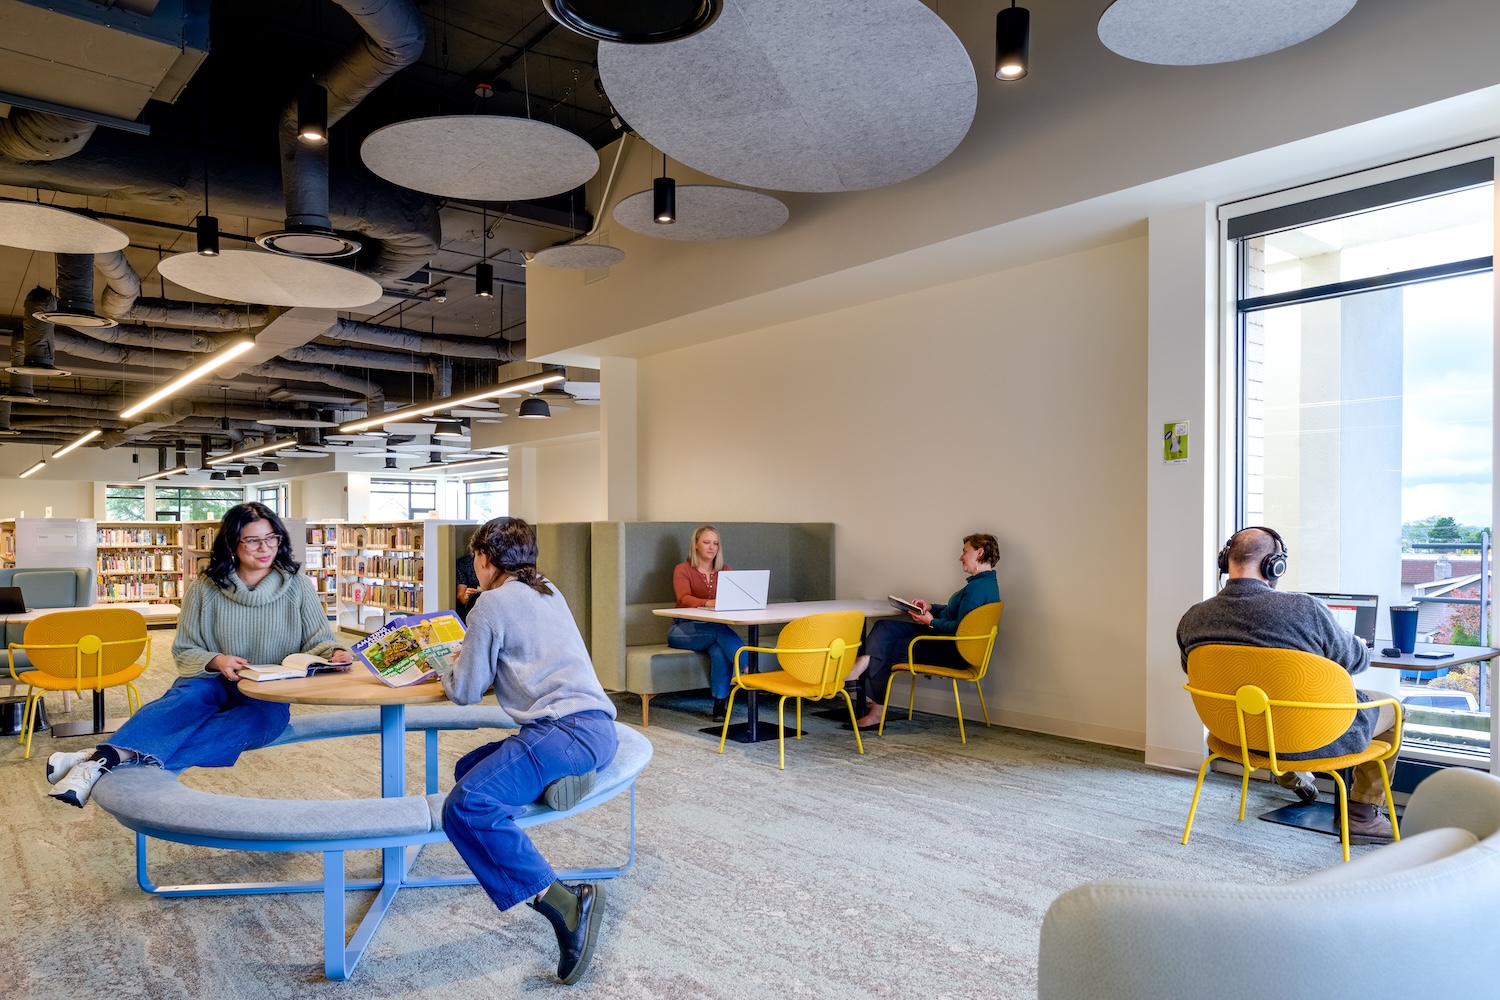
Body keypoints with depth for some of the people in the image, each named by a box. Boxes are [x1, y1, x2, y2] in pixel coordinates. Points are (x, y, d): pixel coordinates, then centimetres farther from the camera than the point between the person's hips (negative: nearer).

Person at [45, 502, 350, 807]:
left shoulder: (298, 586, 2)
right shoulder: (206, 588, 3)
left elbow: (317, 642, 5)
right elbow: (184, 650, 7)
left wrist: (334, 654, -19)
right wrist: (215, 661, -16)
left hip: (268, 698, -2)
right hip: (213, 682, 2)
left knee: (244, 723, -37)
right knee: (186, 697, -35)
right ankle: (103, 757, -58)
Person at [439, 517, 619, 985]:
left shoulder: (494, 601, -1)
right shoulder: (548, 592, 22)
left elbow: (466, 691, 2)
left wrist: (446, 672, 22)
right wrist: (468, 662, 34)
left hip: (569, 729, -9)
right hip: (595, 725, 9)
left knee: (465, 806, -23)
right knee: (468, 769, 21)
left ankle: (566, 904, -31)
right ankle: (556, 780, 0)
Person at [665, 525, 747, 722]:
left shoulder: (725, 571, 14)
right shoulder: (683, 570, 0)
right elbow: (684, 599, -20)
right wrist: (710, 603, -40)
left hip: (713, 630, 3)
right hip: (683, 630, -3)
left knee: (720, 651, -33)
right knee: (720, 630, -35)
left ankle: (720, 705, -28)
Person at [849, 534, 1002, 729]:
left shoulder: (978, 587, -21)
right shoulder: (985, 583, 12)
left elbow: (960, 629, -26)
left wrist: (932, 622, -13)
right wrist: (931, 607, 9)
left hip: (951, 652, -10)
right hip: (950, 646, 10)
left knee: (884, 652, -5)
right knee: (884, 627, -3)